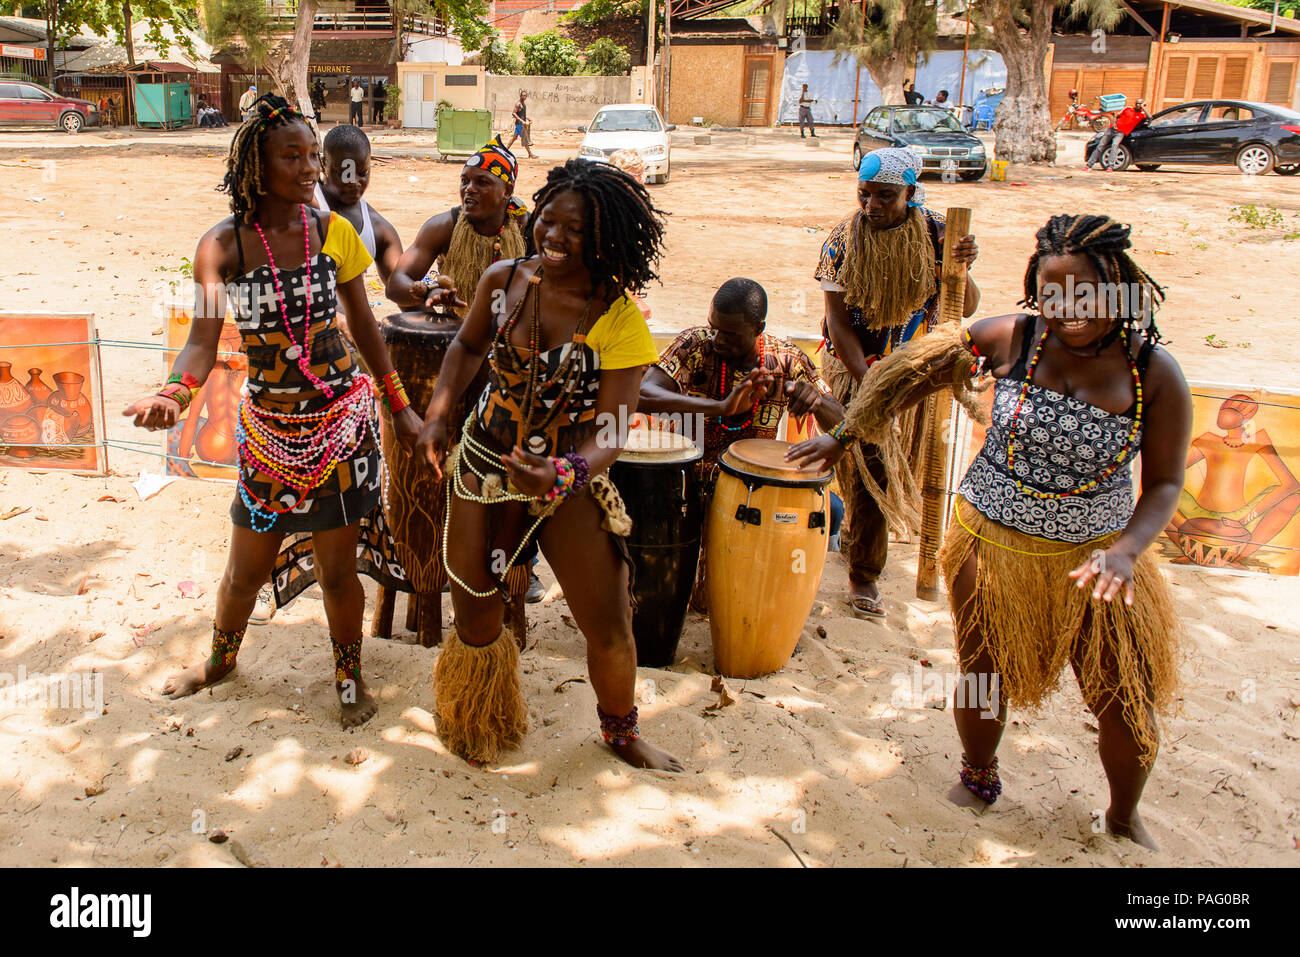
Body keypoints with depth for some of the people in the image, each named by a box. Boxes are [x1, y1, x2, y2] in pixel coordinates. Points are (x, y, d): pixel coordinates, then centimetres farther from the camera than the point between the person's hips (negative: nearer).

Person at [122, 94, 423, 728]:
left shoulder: (334, 231, -4)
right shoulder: (224, 244, -9)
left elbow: (364, 326, 5)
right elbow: (203, 338, -18)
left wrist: (400, 407, 7)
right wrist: (175, 392, -39)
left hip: (340, 421, 0)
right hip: (268, 428, 0)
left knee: (337, 570, 7)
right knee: (245, 569, 16)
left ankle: (349, 674, 33)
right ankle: (221, 660, 45)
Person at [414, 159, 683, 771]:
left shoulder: (620, 320, -19)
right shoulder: (503, 280, -8)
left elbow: (611, 430, -20)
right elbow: (469, 345, 13)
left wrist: (562, 475, -38)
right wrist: (438, 415, 2)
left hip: (571, 480, -2)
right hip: (484, 464, 3)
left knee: (608, 627, 0)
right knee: (475, 616, 14)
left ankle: (621, 732, 33)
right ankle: (478, 723, 46)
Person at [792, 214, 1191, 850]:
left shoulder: (1156, 374, -14)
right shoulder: (1011, 338, -13)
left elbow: (1165, 482, -5)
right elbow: (917, 372, 0)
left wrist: (1126, 550, -23)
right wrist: (844, 437, 5)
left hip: (1093, 560, 0)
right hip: (991, 544, 0)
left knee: (1129, 705, 9)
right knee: (984, 681, 16)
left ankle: (1124, 818, 40)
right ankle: (978, 781, 48)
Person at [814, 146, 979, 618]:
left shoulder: (934, 233, -10)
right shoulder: (843, 240, -14)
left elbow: (966, 308, -15)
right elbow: (838, 321, -14)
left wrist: (961, 269, -38)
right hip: (857, 368, -3)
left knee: (903, 467, 18)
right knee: (868, 472, -7)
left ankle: (853, 533, 47)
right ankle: (863, 575, 8)